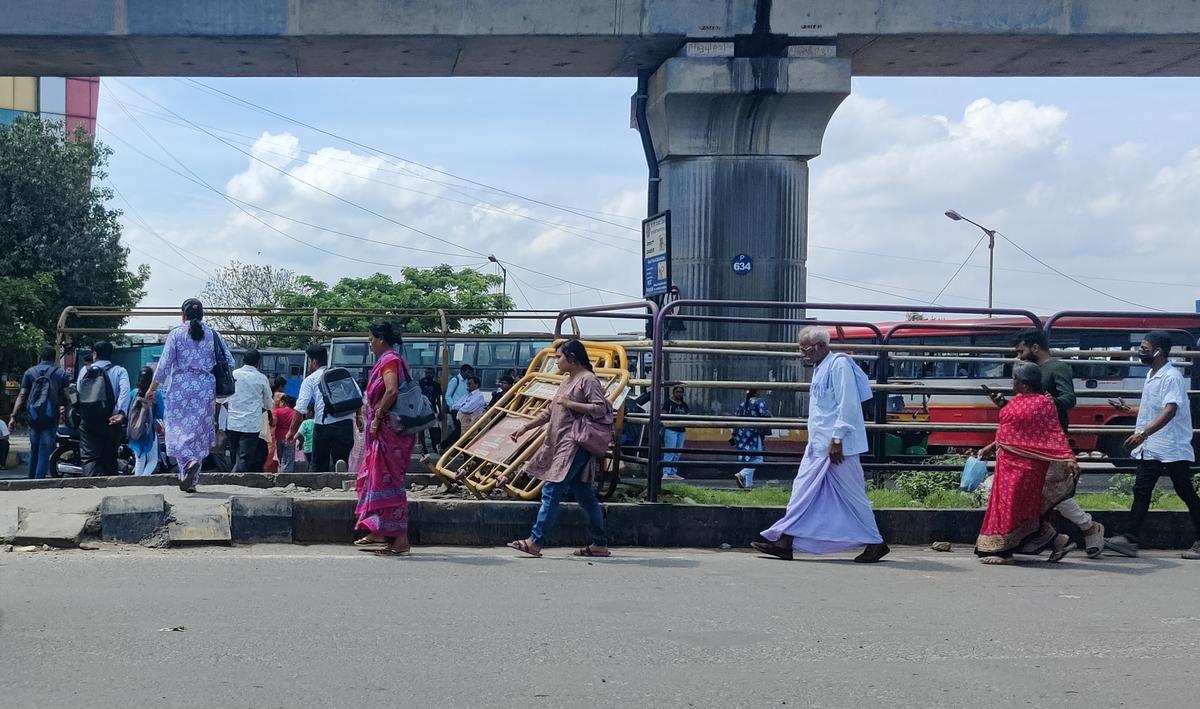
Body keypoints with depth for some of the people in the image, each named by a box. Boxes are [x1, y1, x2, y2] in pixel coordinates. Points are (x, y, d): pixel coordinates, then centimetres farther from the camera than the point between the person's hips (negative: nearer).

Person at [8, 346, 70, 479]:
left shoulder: (30, 372, 6)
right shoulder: (61, 374, 3)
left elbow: (22, 396, -2)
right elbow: (66, 397, -2)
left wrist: (13, 416, -5)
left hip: (33, 417, 2)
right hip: (51, 418, -2)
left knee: (34, 449, 18)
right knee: (45, 451, -2)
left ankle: (31, 479, 23)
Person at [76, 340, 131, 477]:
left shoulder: (85, 371, 10)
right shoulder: (119, 371, 3)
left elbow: (78, 393, 7)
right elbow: (125, 390, -14)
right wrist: (121, 412, -22)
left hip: (87, 421, 0)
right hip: (110, 423, 0)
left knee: (88, 457, -7)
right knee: (109, 459, 13)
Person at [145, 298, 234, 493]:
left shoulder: (176, 333, -2)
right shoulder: (213, 334, 6)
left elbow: (164, 364, -5)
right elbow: (229, 362, 4)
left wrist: (152, 389, 5)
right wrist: (219, 382, 22)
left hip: (180, 389, -2)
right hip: (206, 391, 3)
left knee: (178, 430, 1)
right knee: (199, 432, 8)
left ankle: (190, 461, -27)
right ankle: (191, 481, 5)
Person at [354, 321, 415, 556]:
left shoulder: (389, 361, -13)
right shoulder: (390, 360, 17)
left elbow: (392, 391, -28)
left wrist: (377, 418, -20)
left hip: (388, 430, -11)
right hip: (385, 432, 11)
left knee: (388, 481, -9)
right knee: (374, 476, 17)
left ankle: (400, 539, -7)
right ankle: (379, 531, 25)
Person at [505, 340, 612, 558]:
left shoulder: (588, 380, -8)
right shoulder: (568, 380, 20)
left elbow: (600, 409, -19)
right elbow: (550, 411, 24)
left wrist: (570, 404, -15)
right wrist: (525, 428, 20)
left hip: (574, 444, -10)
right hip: (561, 444, 10)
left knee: (551, 491, -12)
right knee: (585, 495, 9)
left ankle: (535, 542, -12)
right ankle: (600, 544, 13)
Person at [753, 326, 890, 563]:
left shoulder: (839, 365, -12)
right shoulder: (820, 368, 17)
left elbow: (847, 405, -18)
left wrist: (837, 439, -20)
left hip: (837, 445, -9)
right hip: (818, 445, 9)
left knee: (852, 495, -2)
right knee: (803, 491, 4)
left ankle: (875, 544, 9)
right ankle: (785, 542, 3)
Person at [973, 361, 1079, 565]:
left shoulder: (1043, 403, -9)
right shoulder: (1015, 401, 14)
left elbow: (1056, 433, -13)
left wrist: (1068, 458, -20)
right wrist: (991, 447, 26)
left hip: (1025, 464, -8)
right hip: (1008, 462, 8)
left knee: (1012, 505, -6)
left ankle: (1002, 551, 1)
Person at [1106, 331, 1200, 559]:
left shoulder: (1172, 377, -17)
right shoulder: (1151, 375, 12)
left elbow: (1170, 410, -29)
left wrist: (1144, 433, -36)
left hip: (1173, 449, -9)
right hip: (1151, 448, 9)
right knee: (1141, 492, 4)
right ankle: (1129, 540, 3)